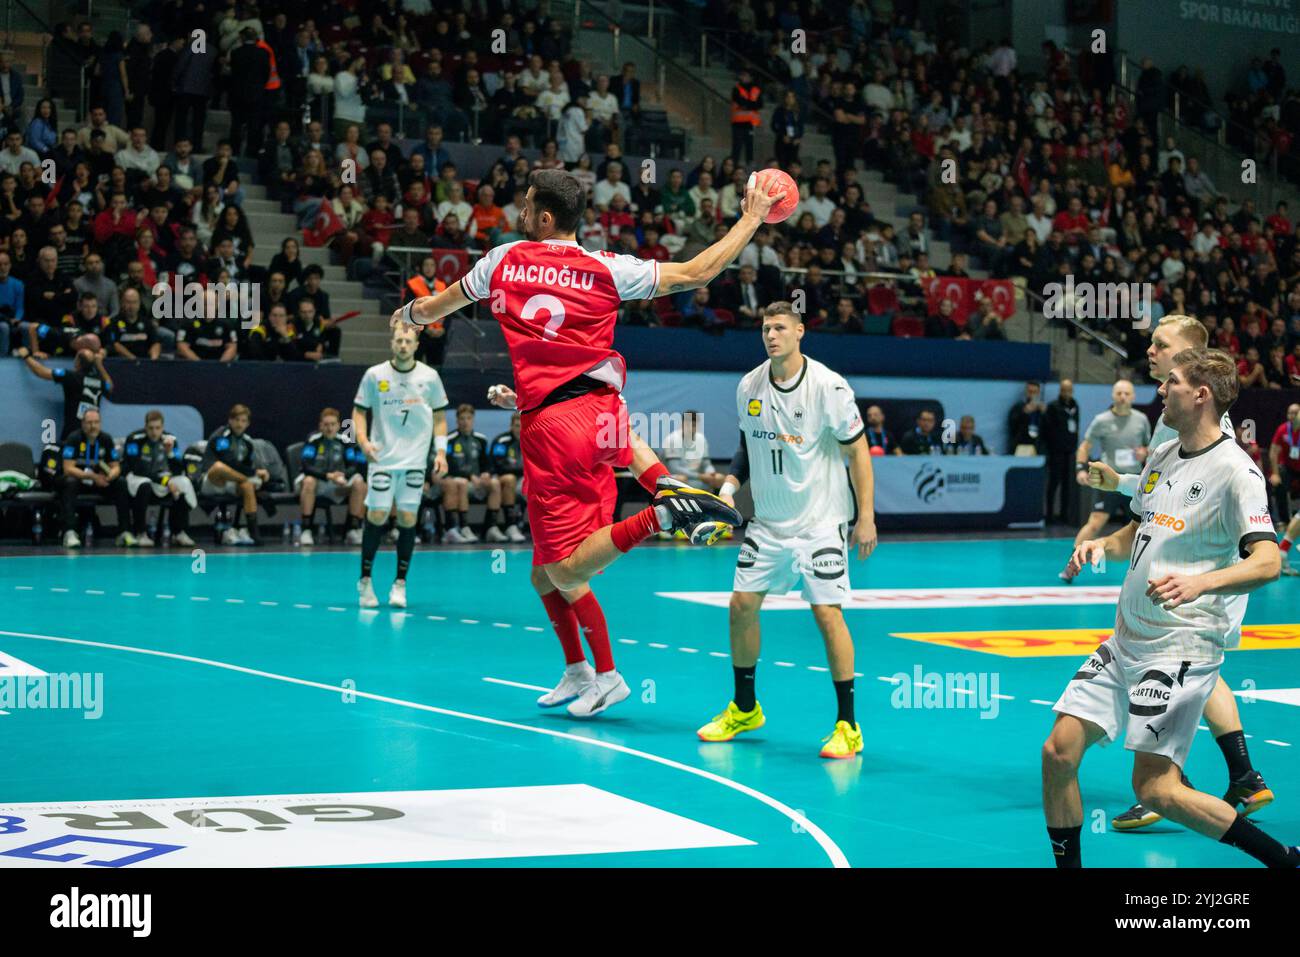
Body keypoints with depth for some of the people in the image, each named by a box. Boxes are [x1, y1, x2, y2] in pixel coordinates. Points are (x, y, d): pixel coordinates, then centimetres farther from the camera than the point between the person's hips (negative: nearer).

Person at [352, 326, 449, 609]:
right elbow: (359, 411, 6)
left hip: (415, 459, 1)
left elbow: (439, 416, 11)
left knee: (408, 518, -2)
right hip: (382, 458, -1)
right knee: (377, 515, -4)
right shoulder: (374, 375, 0)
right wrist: (363, 440, -11)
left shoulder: (429, 377, 3)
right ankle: (365, 580, 10)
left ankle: (400, 583, 7)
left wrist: (441, 451, 1)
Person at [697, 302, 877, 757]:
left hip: (821, 520, -5)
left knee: (827, 613, -12)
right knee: (742, 604, 4)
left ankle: (847, 725, -2)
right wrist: (729, 487, 2)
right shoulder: (748, 387, 1)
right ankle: (744, 709, 23)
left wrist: (866, 517, -13)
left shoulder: (828, 387, -14)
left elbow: (857, 451, -10)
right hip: (768, 519, 5)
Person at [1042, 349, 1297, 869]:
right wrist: (1101, 546, 3)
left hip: (1182, 646, -8)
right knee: (1058, 752, -1)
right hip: (1125, 641, 8)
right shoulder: (1161, 456, 11)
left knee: (1155, 790, -10)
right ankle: (1068, 867, 15)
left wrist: (1200, 582, -38)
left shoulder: (1235, 470, -13)